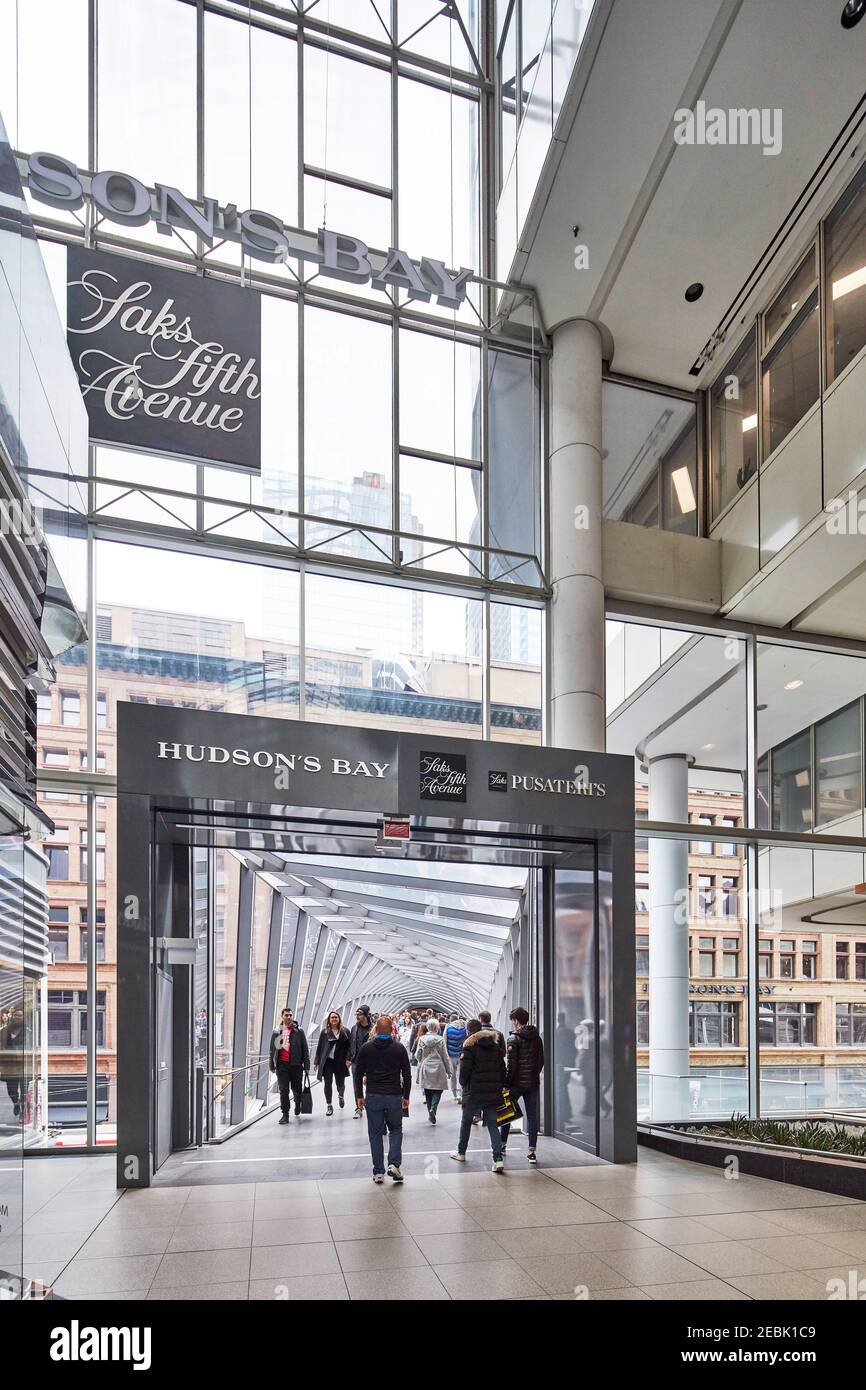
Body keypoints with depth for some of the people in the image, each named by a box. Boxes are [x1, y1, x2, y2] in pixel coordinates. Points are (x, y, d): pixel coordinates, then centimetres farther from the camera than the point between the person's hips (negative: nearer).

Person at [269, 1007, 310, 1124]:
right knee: (283, 1090, -3)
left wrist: (306, 1065, -4)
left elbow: (305, 1049, 1)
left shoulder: (299, 1031, 1)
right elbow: (272, 1049, 14)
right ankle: (285, 1114, 5)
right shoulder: (276, 1032, 7)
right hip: (282, 1065, 1)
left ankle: (298, 1104, 39)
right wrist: (272, 1065, 11)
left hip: (296, 1065, -1)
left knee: (296, 1088, 9)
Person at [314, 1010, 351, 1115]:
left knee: (340, 1083, 9)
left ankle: (341, 1096, 43)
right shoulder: (324, 1032, 3)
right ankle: (329, 1106, 10)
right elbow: (319, 1047, 4)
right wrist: (317, 1062, 0)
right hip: (327, 1061, -1)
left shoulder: (344, 1032, 5)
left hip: (340, 1062, 1)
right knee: (328, 1084, -3)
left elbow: (348, 1046, 6)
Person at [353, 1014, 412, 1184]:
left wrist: (359, 1096, 10)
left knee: (375, 1134, 9)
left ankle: (378, 1172, 10)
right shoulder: (399, 1048, -2)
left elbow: (358, 1074, 1)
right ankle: (394, 1164, -1)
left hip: (373, 1097, 0)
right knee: (396, 1130, 15)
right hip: (394, 1096, 0)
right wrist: (406, 1097, 10)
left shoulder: (367, 1048, -1)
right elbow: (407, 1075, 1)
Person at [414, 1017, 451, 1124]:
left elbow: (417, 1055, 3)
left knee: (427, 1092, 14)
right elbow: (445, 1056, -3)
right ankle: (433, 1109, -19)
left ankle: (430, 1112, 18)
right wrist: (448, 1071, 6)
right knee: (437, 1091, 2)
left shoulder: (422, 1039, -2)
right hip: (438, 1069, -3)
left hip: (425, 1068, 3)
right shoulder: (440, 1040, -8)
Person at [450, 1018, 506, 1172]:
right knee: (492, 1124, 2)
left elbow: (465, 1069, -12)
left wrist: (463, 1084, 6)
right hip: (493, 1092, 4)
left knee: (466, 1121, 16)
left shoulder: (469, 1046, -7)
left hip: (474, 1092, -4)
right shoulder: (495, 1045, 10)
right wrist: (501, 1087, 14)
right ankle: (498, 1158, -12)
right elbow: (502, 1068, 10)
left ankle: (461, 1152, 31)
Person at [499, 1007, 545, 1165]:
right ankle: (532, 1151, 2)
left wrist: (506, 1083, -8)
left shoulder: (514, 1039, -11)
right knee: (532, 1116, 5)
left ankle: (502, 1146, 19)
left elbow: (511, 1064, -14)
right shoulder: (537, 1038, 6)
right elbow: (541, 1060, 11)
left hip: (516, 1082, -4)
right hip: (533, 1083, 5)